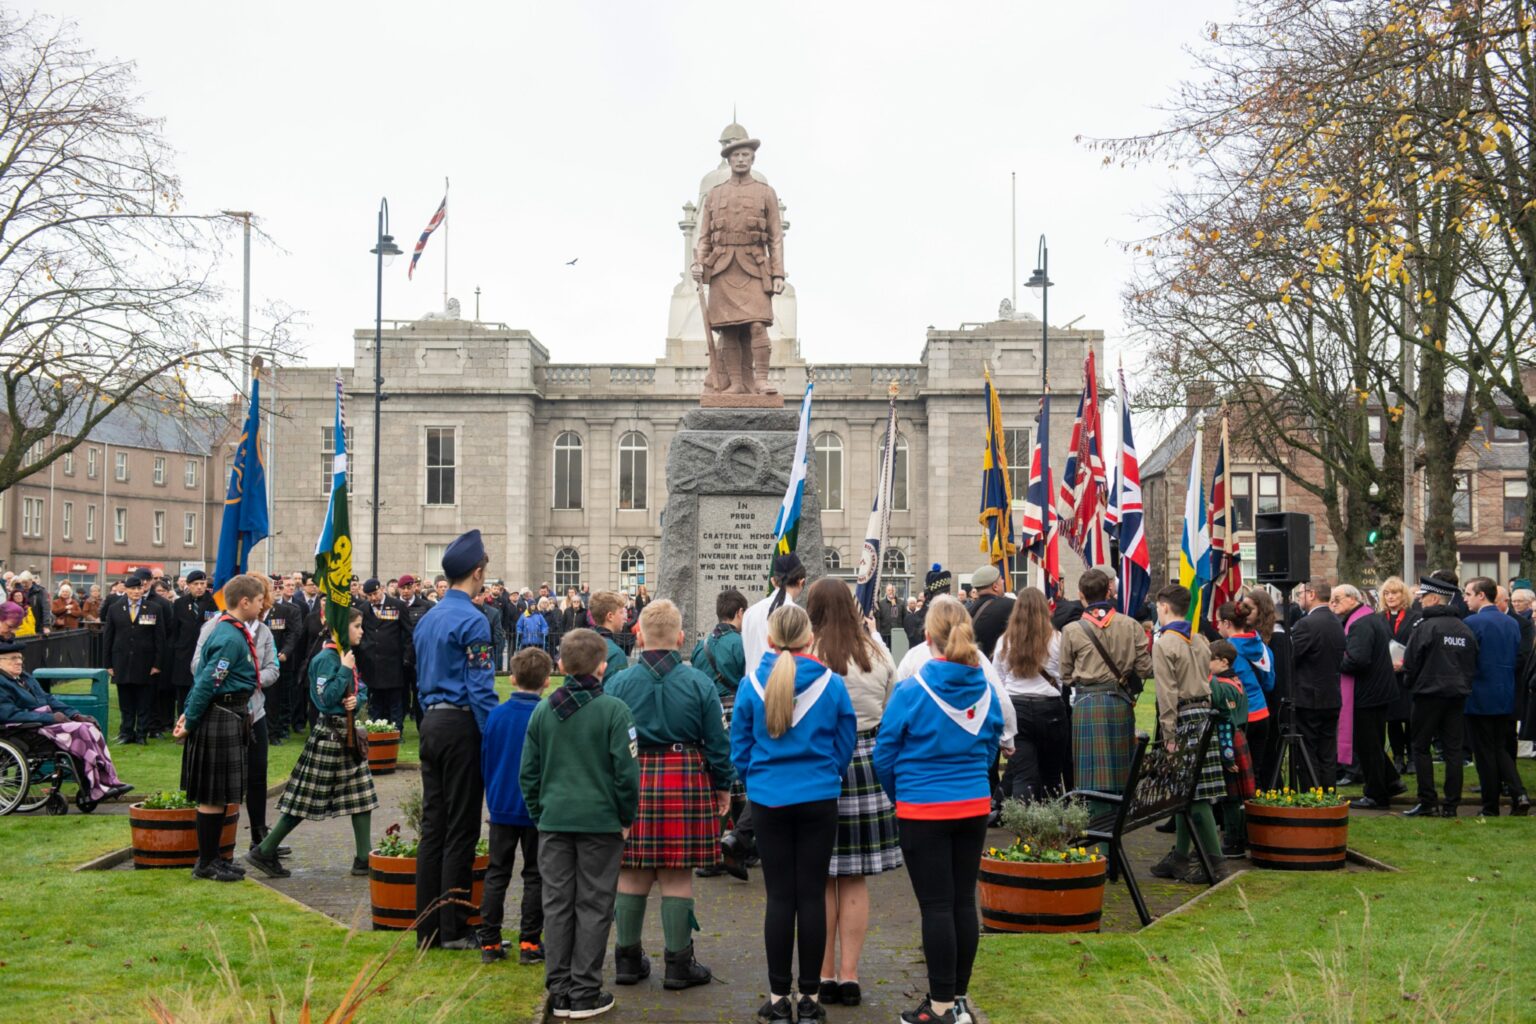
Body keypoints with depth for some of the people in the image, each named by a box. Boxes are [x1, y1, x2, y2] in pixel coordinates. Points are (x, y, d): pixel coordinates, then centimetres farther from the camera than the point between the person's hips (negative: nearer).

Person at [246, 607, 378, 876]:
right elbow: (326, 698, -21)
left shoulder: (347, 656, 11)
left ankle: (364, 859, 11)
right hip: (330, 732, -9)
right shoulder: (327, 658, -15)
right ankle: (264, 852, 7)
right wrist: (344, 670, -21)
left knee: (361, 794, 8)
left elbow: (361, 690, 15)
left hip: (348, 732, 9)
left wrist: (356, 700, -6)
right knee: (307, 797, -3)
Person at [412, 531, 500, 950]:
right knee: (461, 829, -1)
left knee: (433, 825, 11)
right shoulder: (471, 621, -13)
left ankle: (427, 926, 16)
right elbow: (480, 688, -17)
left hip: (431, 723, 8)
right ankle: (453, 929, 4)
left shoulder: (427, 619, 13)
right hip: (461, 725, -8)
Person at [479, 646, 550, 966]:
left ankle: (489, 942, 12)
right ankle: (529, 943, 9)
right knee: (535, 876, 7)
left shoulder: (496, 714, -2)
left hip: (501, 808, 3)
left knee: (497, 873, 11)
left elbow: (484, 761, 7)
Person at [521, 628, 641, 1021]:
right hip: (600, 822, -3)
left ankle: (559, 991, 16)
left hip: (553, 820, 4)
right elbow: (626, 771, -11)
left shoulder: (543, 710, 4)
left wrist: (538, 813, 16)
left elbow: (528, 771, 7)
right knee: (593, 907, 5)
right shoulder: (613, 710, -10)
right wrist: (627, 818, 1)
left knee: (557, 905, 10)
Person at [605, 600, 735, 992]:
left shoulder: (617, 683, 0)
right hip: (686, 782, -1)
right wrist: (723, 786, 13)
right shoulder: (700, 683, -3)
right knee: (678, 876, 4)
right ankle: (679, 964, 10)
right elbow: (717, 743, 1)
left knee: (631, 875, 10)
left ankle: (627, 958, 19)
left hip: (631, 781, 2)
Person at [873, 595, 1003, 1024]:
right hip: (974, 806, 5)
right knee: (964, 900, 12)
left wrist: (898, 794, 13)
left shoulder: (911, 690, -15)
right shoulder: (985, 689, -1)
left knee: (936, 905, 1)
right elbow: (991, 746, 12)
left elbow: (885, 755, -5)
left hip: (923, 811, -5)